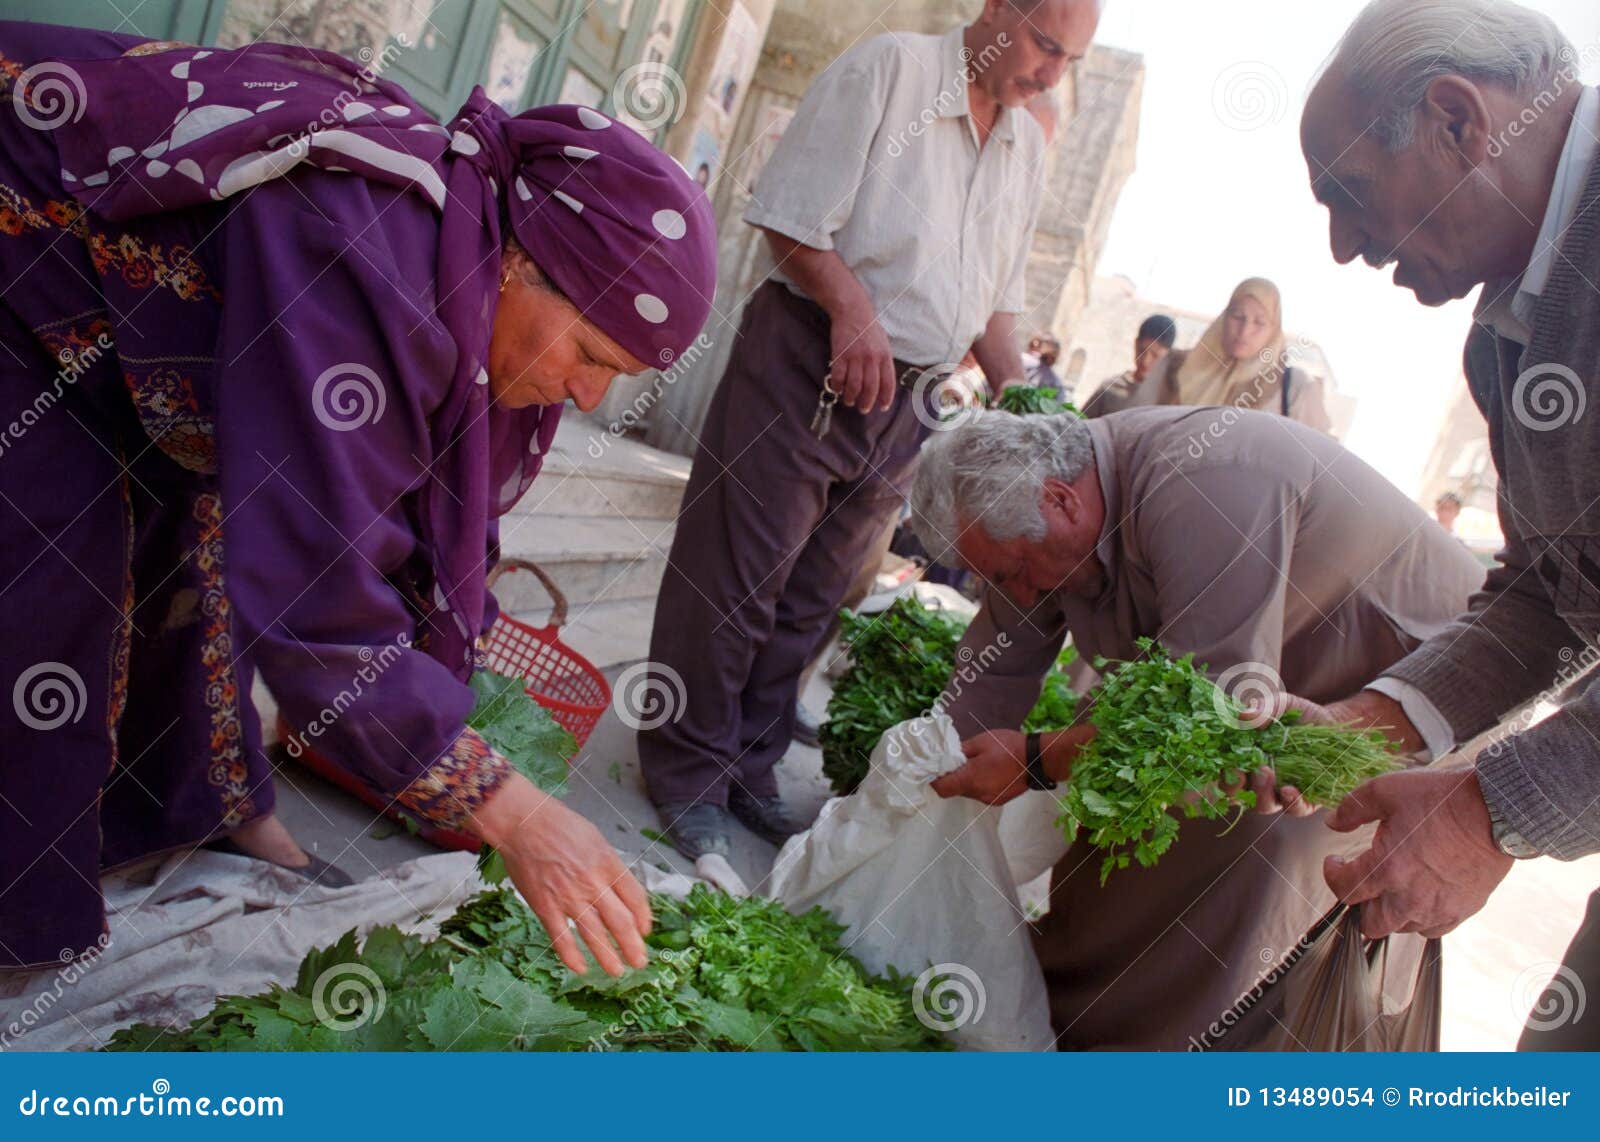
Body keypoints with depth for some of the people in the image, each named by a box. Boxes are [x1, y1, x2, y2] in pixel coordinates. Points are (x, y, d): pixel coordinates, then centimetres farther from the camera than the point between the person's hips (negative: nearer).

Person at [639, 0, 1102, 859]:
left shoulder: (1027, 146, 16)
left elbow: (996, 296, 22)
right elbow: (792, 216, -12)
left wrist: (1018, 396, 11)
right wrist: (852, 311, -23)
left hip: (907, 400, 6)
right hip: (807, 361, -6)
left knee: (811, 598, 12)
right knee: (734, 578, -2)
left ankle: (748, 770, 24)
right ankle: (687, 772, 13)